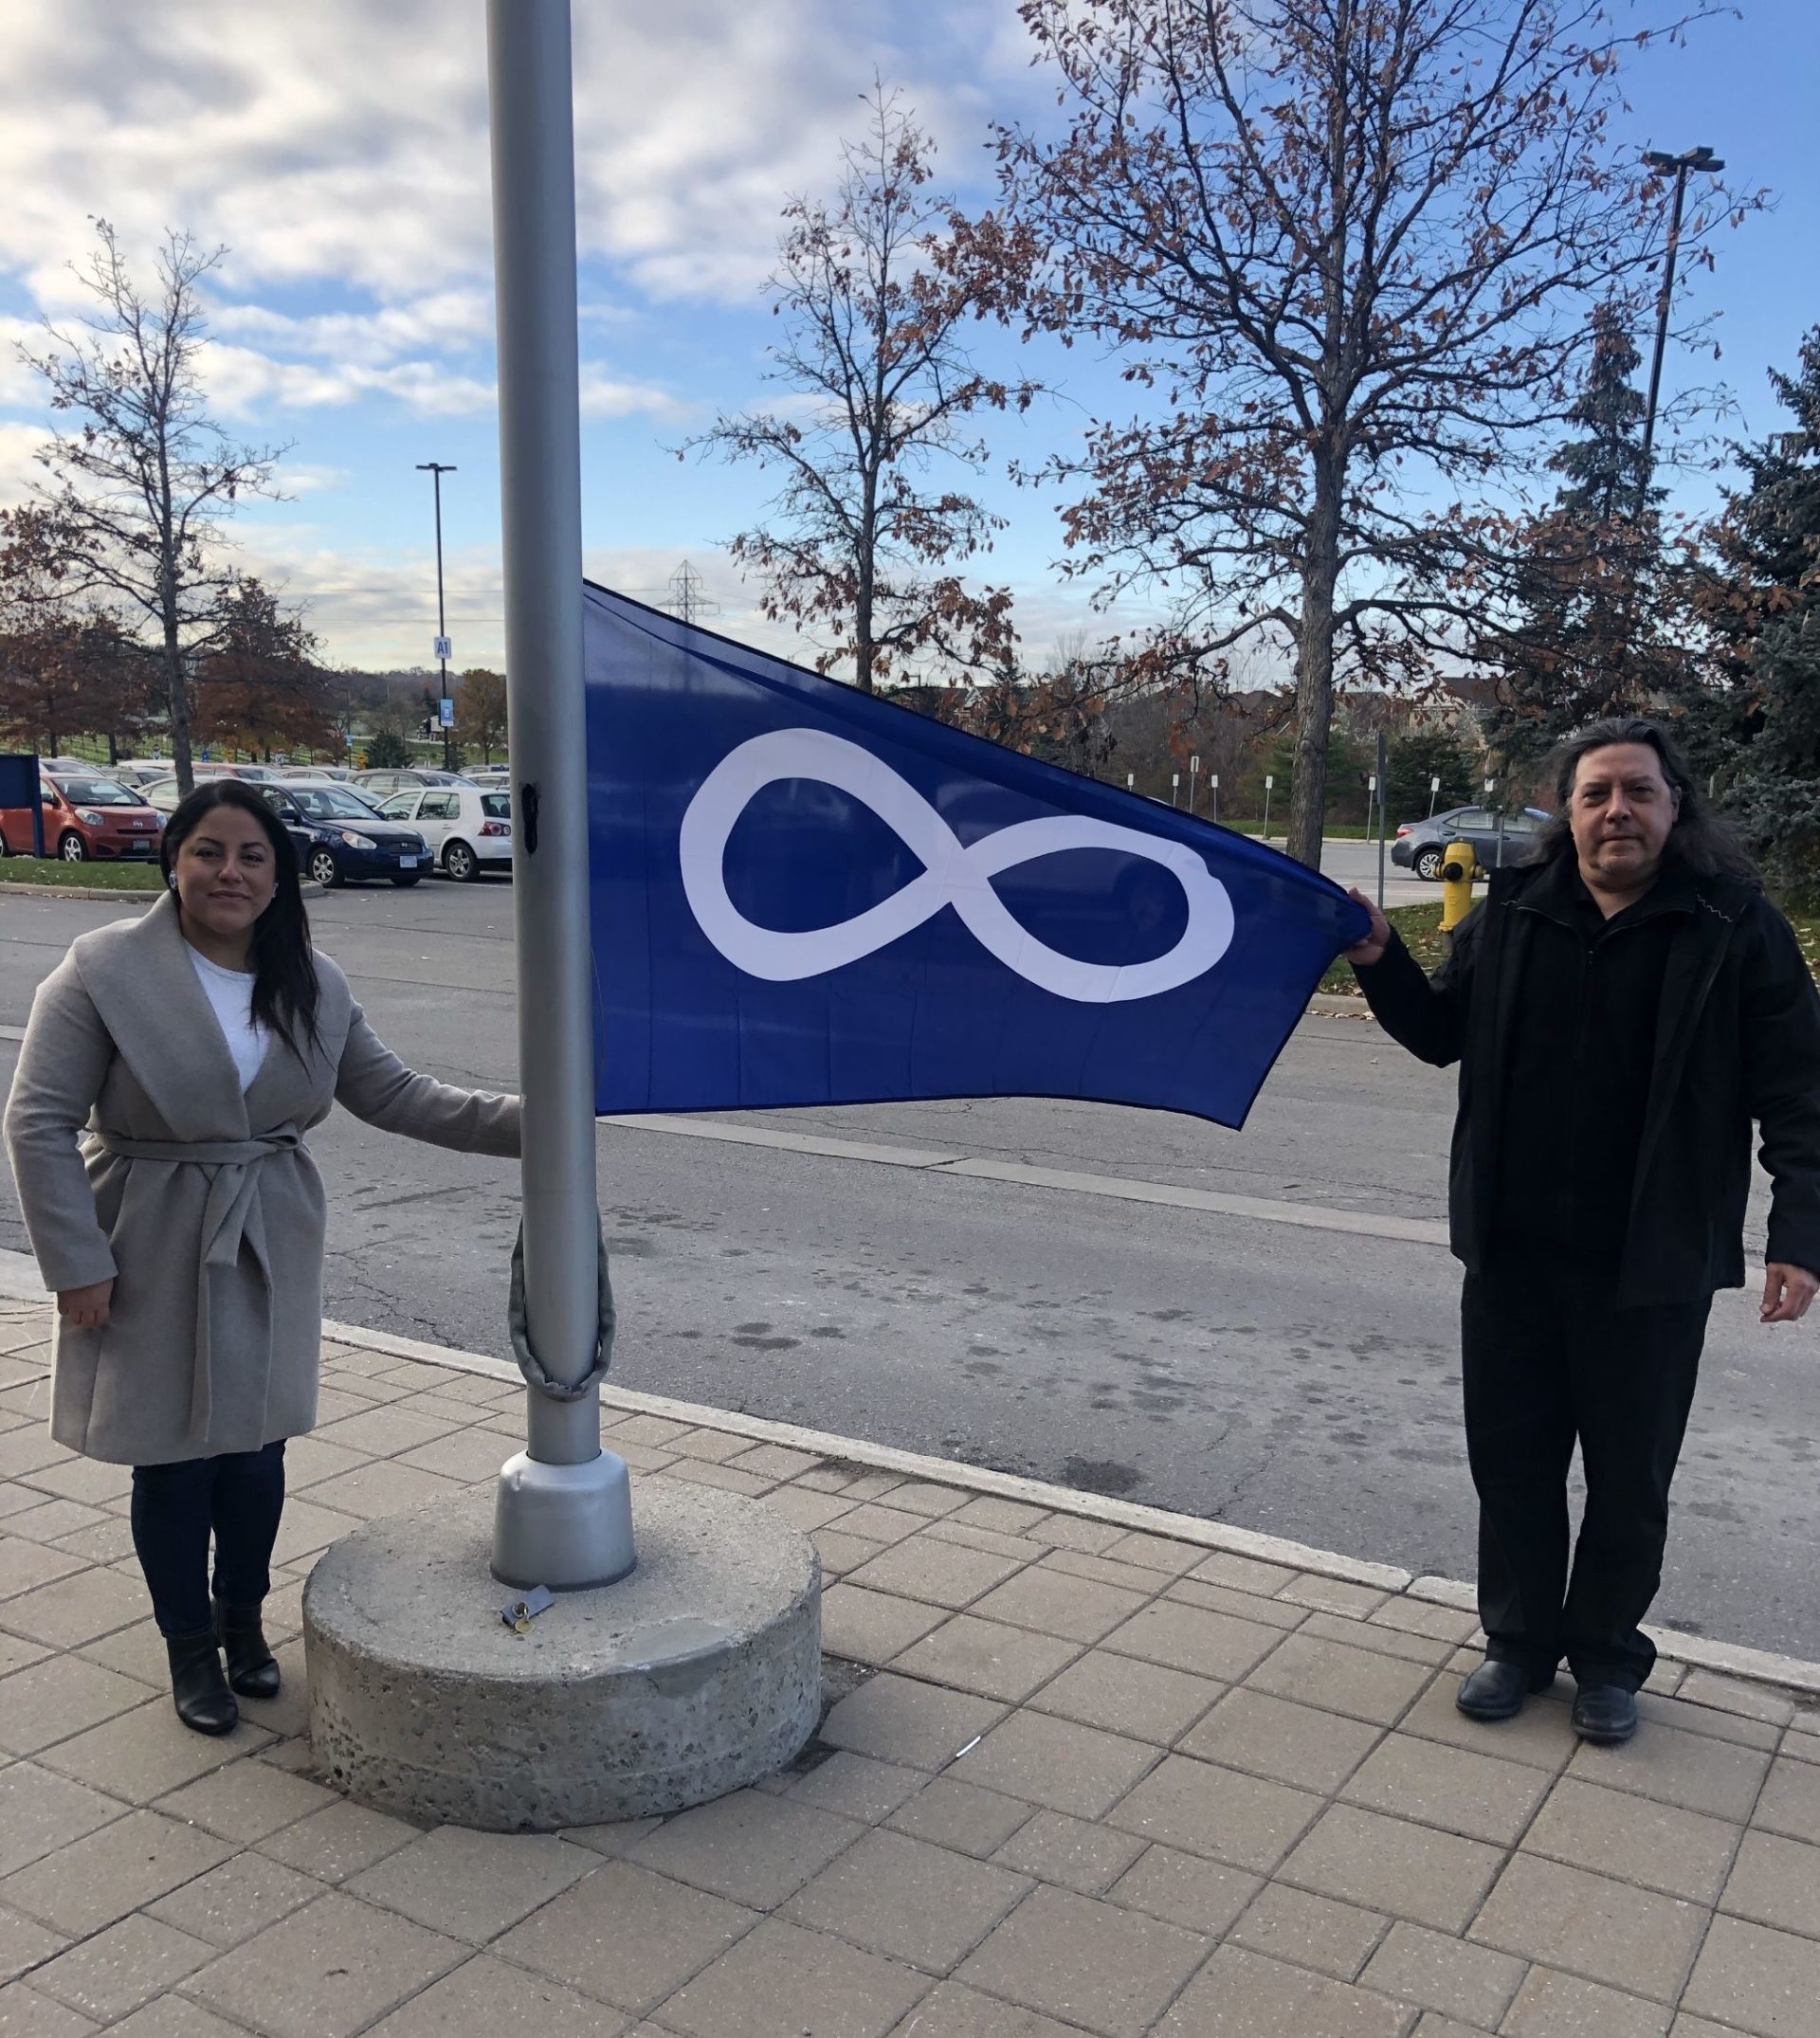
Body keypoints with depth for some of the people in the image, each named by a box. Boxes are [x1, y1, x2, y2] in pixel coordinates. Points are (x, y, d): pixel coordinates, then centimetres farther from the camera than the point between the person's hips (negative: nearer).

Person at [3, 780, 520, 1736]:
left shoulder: (315, 985, -1)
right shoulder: (104, 969, -14)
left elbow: (392, 1094, 4)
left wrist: (523, 1121, -7)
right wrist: (77, 1263, -14)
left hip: (267, 1251, 3)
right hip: (152, 1259, -3)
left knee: (256, 1449, 11)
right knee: (172, 1460, 7)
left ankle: (243, 1620, 37)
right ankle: (190, 1647, 30)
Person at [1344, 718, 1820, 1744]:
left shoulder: (1736, 928, -7)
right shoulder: (1511, 915, 2)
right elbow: (1443, 1034, 14)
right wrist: (1383, 962, -4)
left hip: (1652, 1268, -3)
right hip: (1512, 1254, 3)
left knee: (1630, 1478, 12)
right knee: (1511, 1459, 14)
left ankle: (1607, 1655, 33)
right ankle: (1521, 1639, 33)